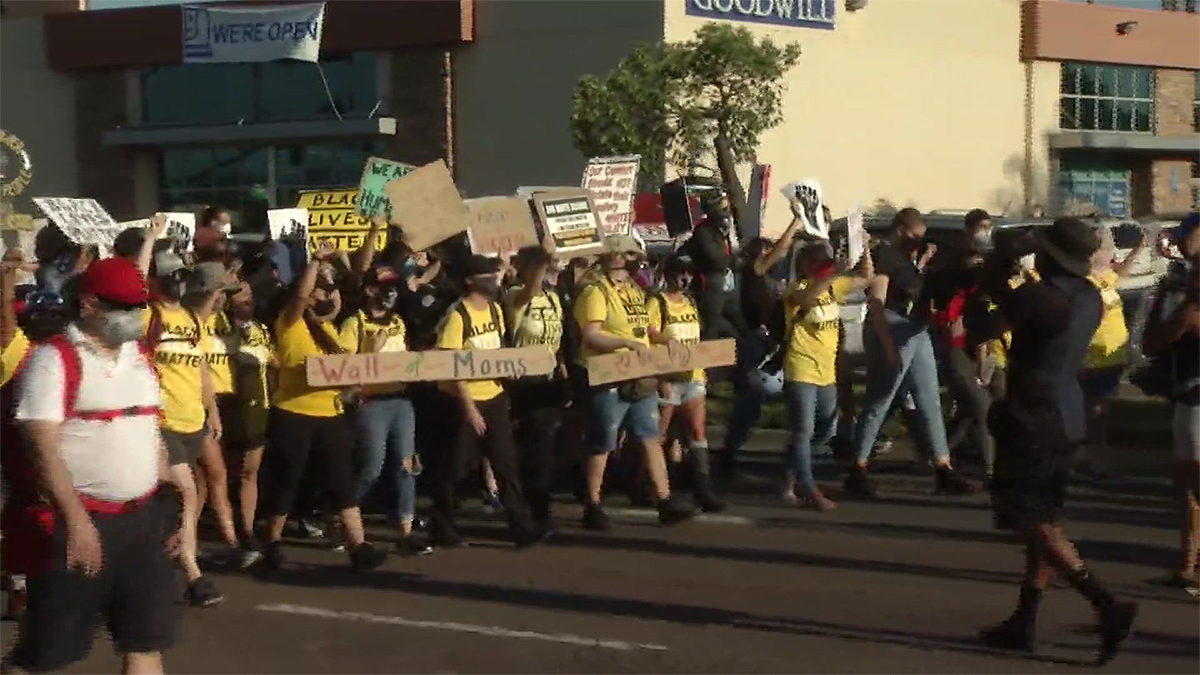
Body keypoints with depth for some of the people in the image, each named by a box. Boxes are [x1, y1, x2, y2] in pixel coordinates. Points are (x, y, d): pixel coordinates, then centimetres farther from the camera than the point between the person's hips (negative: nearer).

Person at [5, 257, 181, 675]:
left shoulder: (139, 357, 12)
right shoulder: (55, 359, -9)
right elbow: (43, 447, -15)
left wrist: (166, 504, 14)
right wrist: (76, 520, -20)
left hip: (143, 519, 6)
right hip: (84, 520, -6)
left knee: (148, 638, 9)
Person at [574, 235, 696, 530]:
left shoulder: (634, 291, 14)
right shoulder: (596, 293, -12)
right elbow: (590, 337, -20)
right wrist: (626, 343, -29)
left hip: (641, 379, 8)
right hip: (609, 382, -8)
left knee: (651, 439, 6)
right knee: (602, 447, 1)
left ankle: (665, 502, 10)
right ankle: (592, 507, 11)